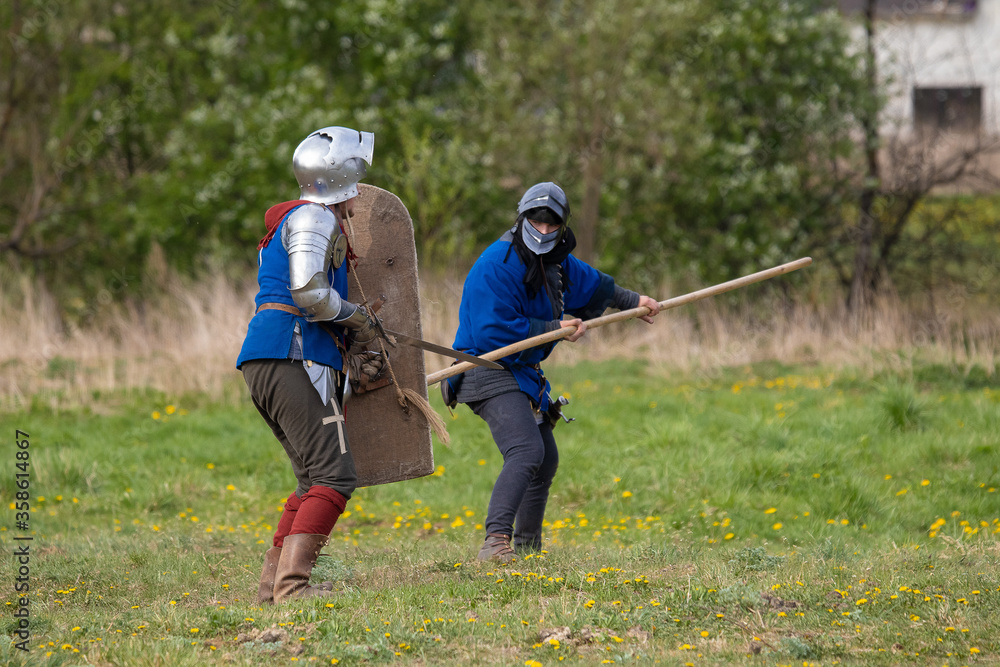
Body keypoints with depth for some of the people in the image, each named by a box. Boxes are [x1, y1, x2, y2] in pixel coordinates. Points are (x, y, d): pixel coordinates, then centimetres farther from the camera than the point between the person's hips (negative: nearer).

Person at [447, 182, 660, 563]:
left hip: (523, 372, 10)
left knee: (545, 460, 22)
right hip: (489, 371, -10)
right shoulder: (497, 265, -21)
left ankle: (526, 549, 38)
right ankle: (495, 542, -42)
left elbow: (591, 285, 28)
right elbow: (495, 331, -26)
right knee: (527, 450, -30)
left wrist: (633, 301, 35)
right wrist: (555, 329, -21)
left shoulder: (556, 262, 8)